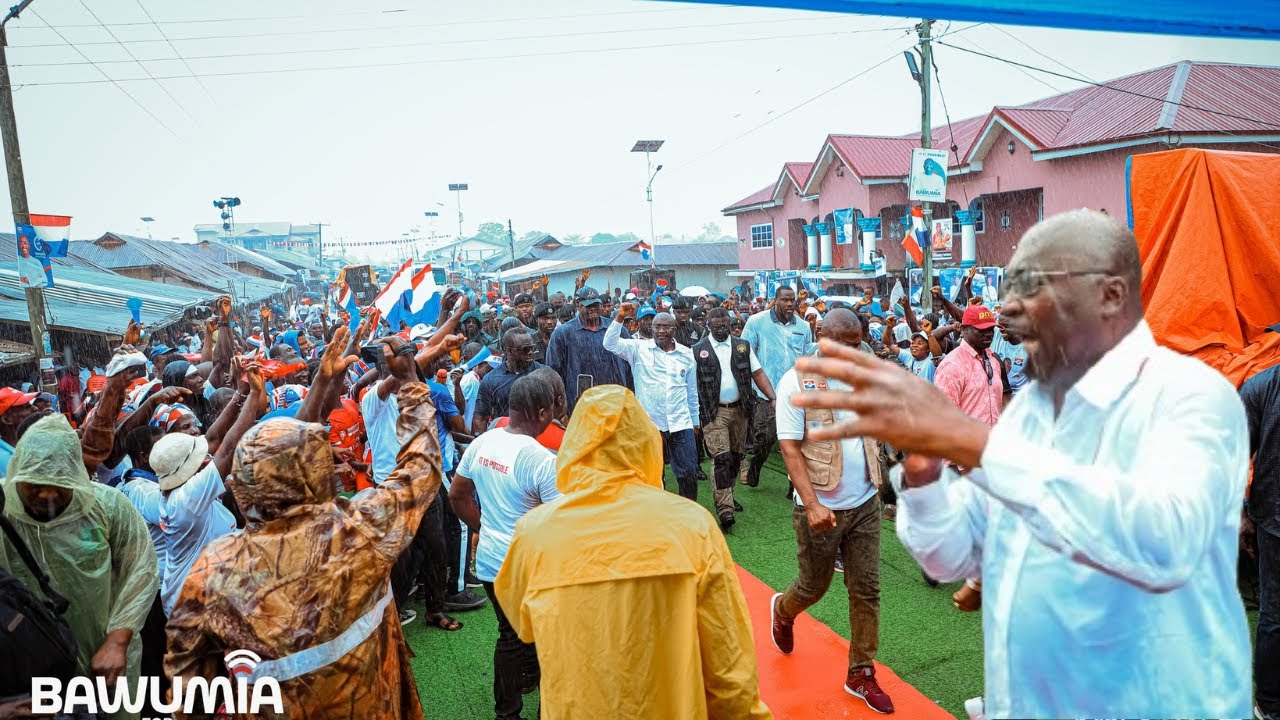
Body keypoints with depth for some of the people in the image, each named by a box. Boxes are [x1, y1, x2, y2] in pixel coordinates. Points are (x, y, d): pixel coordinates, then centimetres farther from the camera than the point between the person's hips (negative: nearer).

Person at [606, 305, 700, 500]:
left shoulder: (686, 354, 8)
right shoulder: (639, 348, 1)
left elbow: (692, 392, 14)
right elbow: (610, 344, -12)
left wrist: (695, 422, 16)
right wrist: (620, 318, -23)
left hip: (681, 425, 2)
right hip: (649, 425, -2)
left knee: (689, 474, 5)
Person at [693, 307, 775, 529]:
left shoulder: (743, 346, 7)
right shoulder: (698, 350, -2)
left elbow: (758, 373, 4)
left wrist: (773, 398, -8)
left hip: (739, 409, 4)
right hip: (713, 412, -4)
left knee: (736, 456, 13)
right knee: (721, 458, -11)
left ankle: (727, 495, 33)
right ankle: (725, 509, -9)